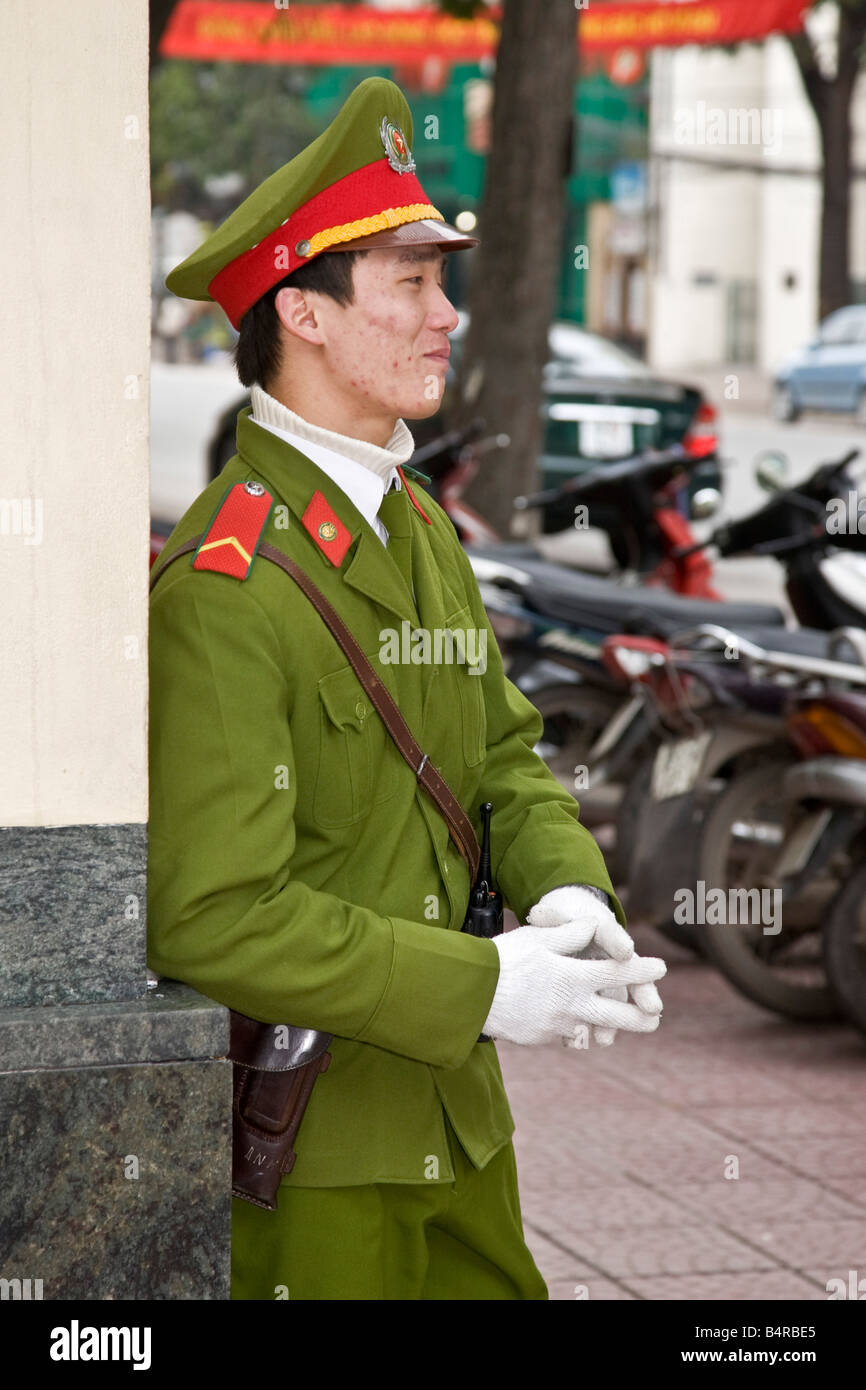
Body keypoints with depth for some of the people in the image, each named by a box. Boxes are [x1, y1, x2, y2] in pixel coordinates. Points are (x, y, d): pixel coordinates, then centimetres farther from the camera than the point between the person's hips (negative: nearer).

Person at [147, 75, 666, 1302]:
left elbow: (502, 758, 17)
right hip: (298, 1143, -8)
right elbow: (214, 917, -24)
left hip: (449, 1110, 8)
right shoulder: (225, 587, -20)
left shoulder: (422, 532, 11)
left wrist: (567, 890, -6)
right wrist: (482, 985, -21)